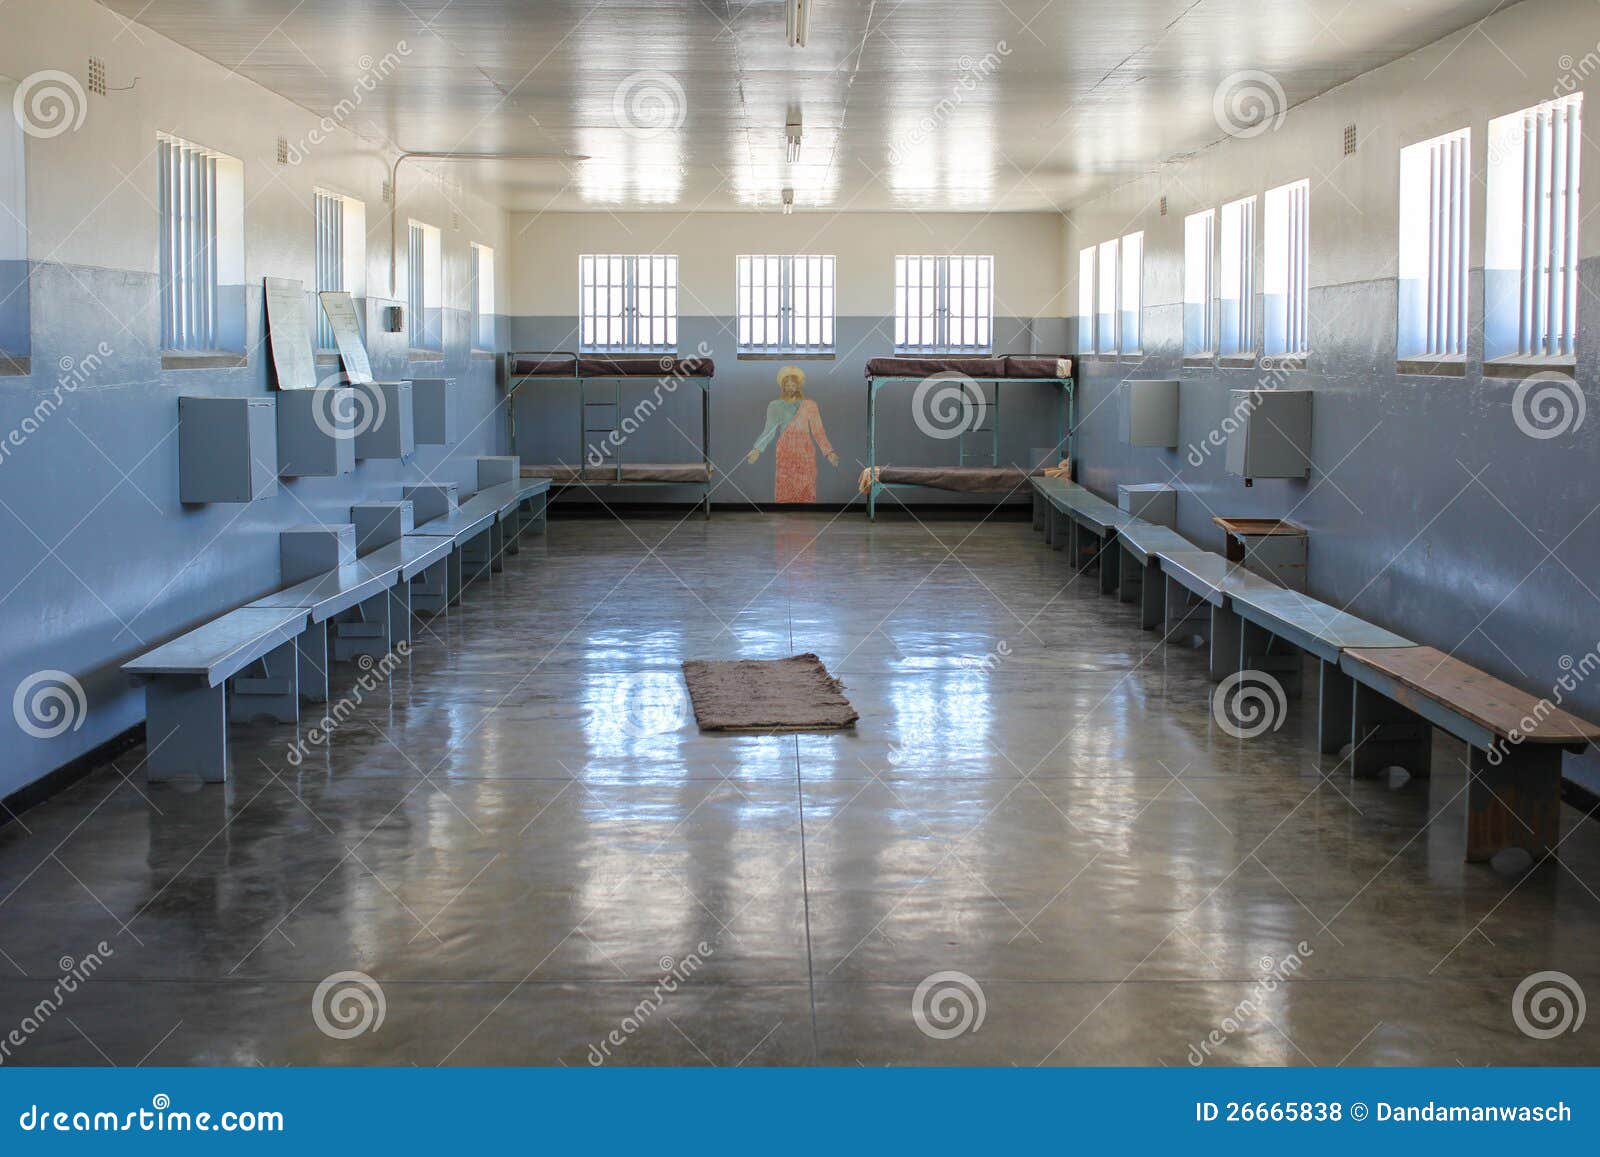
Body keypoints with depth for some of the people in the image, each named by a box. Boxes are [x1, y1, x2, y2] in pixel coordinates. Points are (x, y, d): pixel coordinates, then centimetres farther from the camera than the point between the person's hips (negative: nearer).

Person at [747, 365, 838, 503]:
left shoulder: (809, 405, 2)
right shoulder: (775, 406, 4)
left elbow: (818, 431, -3)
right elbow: (769, 431, -3)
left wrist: (828, 452, -15)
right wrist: (757, 449, -18)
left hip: (805, 456, 0)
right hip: (784, 457, 1)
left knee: (806, 493, -3)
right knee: (784, 494, -3)